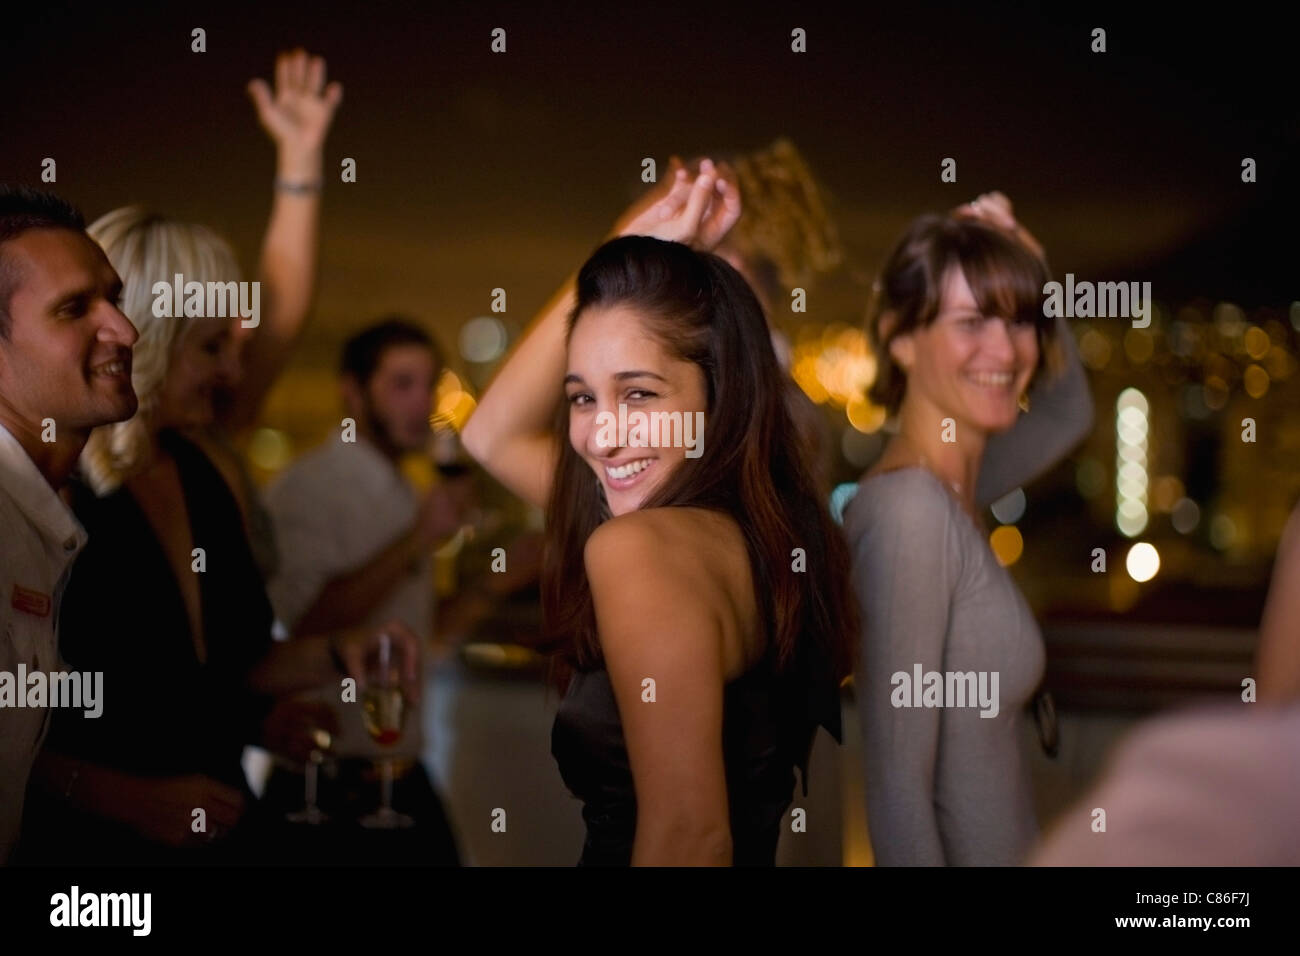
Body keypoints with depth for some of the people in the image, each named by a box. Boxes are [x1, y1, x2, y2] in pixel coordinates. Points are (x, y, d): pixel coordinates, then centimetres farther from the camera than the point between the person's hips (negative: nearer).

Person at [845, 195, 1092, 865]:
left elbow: (1072, 409, 23)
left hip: (1009, 849, 8)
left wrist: (1031, 262, 8)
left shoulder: (955, 492, 2)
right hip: (961, 854, -8)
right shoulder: (908, 508, -22)